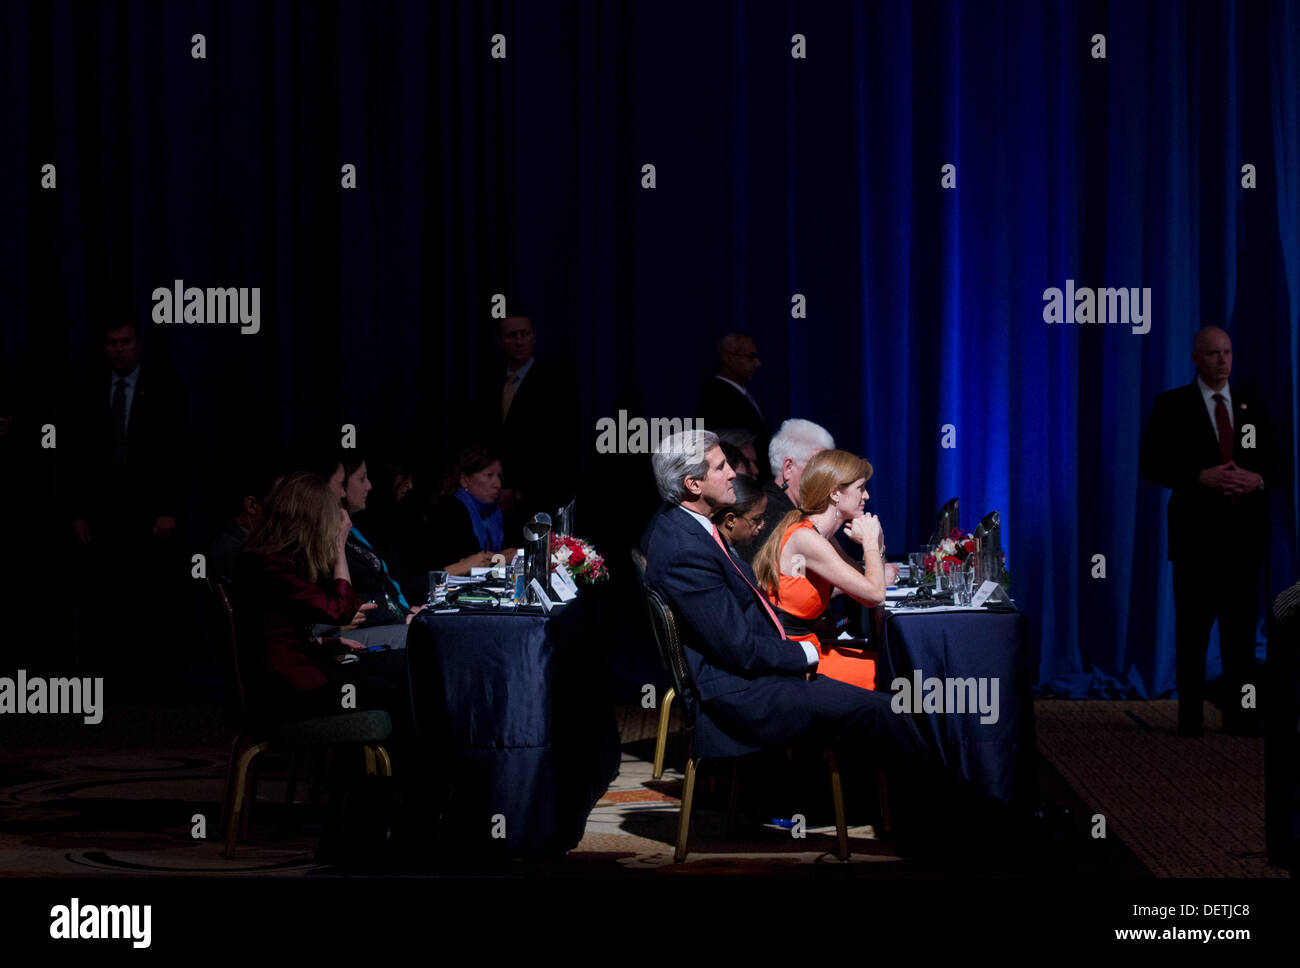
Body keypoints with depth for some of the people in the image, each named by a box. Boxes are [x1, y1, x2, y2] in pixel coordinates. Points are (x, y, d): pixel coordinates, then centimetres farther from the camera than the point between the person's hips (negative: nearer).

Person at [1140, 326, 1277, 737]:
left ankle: (1239, 715, 6)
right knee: (1193, 627, -1)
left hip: (1243, 532, 3)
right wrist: (1202, 477, -17)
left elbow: (1271, 459, 14)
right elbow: (1153, 466, -4)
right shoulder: (1172, 406, 1)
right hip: (1196, 532, -3)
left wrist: (1258, 479, -8)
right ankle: (1190, 715, 3)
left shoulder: (1252, 405, 12)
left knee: (1241, 626, 2)